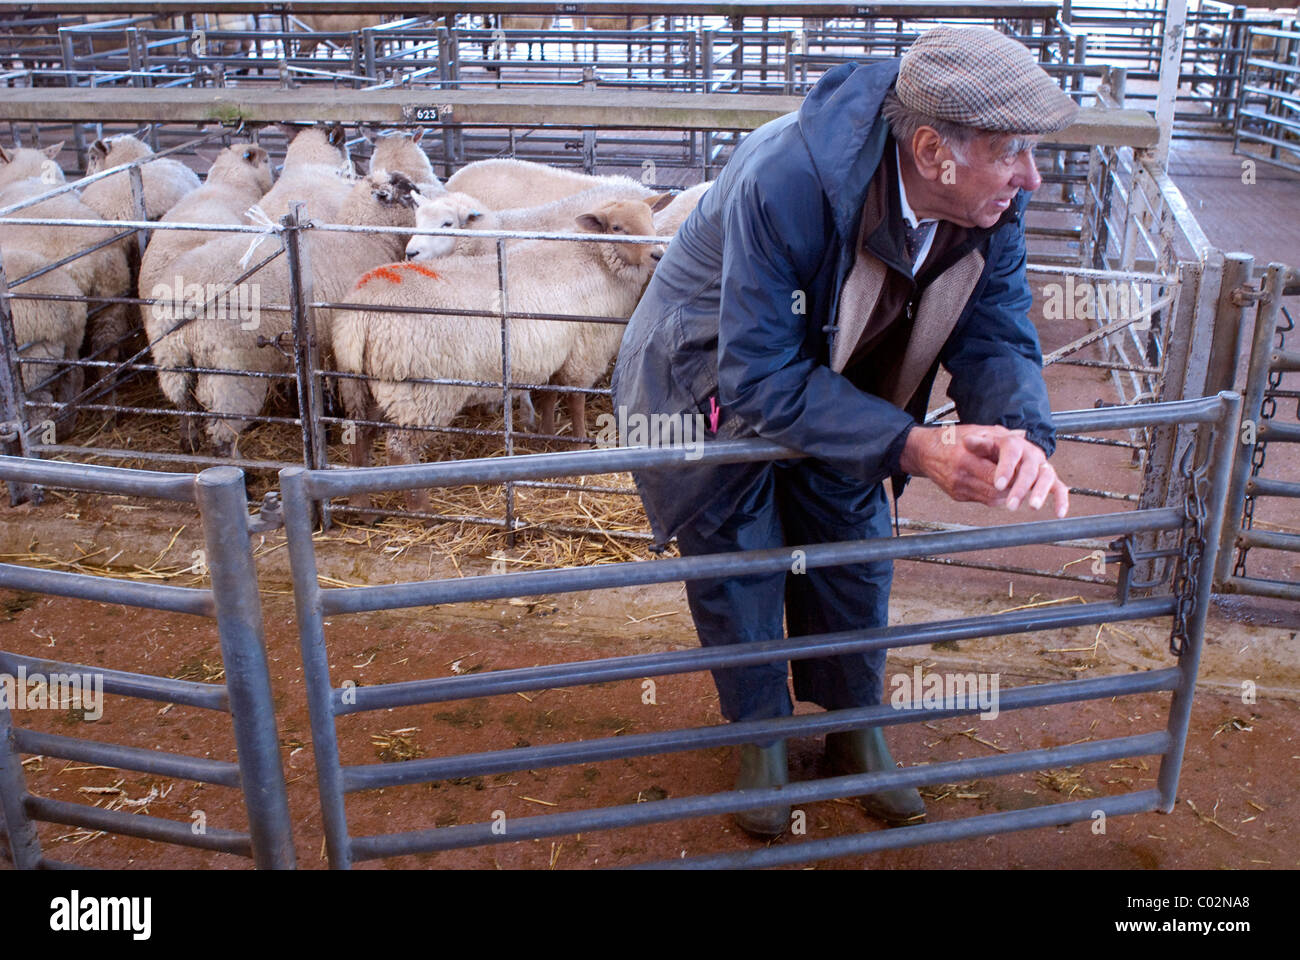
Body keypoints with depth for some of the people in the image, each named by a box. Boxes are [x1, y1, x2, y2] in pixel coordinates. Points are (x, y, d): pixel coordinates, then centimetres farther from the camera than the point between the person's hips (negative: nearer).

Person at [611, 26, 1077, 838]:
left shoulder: (992, 205, -21)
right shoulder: (782, 184, -41)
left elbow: (996, 335, -15)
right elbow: (762, 381, -39)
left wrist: (1023, 434, -38)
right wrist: (912, 447, -46)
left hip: (831, 381, 5)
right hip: (715, 384, -5)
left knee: (854, 550, 11)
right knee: (737, 563, 5)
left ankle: (855, 725, 35)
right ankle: (761, 733, 31)